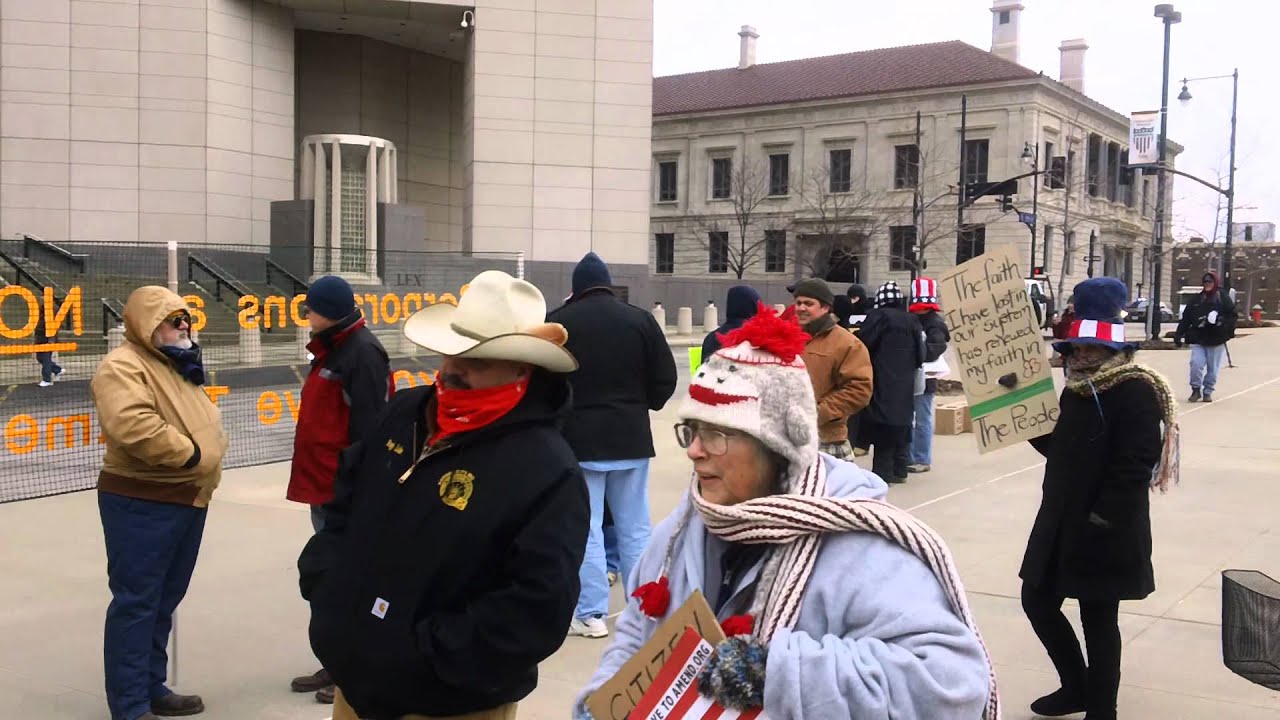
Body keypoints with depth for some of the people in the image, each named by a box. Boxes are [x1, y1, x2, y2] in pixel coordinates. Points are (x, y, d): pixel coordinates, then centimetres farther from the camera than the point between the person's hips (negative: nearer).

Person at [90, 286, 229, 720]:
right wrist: (189, 453, -19)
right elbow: (132, 425, -30)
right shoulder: (123, 366, -13)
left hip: (188, 501, 10)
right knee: (136, 602, -4)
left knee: (164, 601, 16)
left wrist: (209, 455, 3)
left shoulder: (178, 368, 18)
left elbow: (204, 423, 25)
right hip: (141, 504, -9)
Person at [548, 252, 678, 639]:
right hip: (631, 436, 3)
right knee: (635, 528, 12)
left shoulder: (557, 322, -7)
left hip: (578, 437, -3)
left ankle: (591, 614, 6)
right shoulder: (640, 319, 0)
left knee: (586, 528, 4)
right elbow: (665, 378, 1)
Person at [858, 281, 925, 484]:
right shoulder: (912, 321, 10)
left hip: (883, 383, -6)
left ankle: (882, 472, -6)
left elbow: (862, 343, -13)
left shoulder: (879, 316, -9)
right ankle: (899, 470, 18)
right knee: (901, 425, 13)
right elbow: (920, 355, 13)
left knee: (883, 429, -5)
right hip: (905, 384, 6)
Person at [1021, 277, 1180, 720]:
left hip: (1105, 532, -8)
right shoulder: (1077, 389, 10)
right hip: (1061, 522, 9)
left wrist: (1100, 519, -23)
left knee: (1098, 619, 4)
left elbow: (1136, 467, -22)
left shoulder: (1136, 392, -16)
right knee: (1037, 600, 15)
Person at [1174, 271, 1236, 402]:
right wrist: (1178, 335, 3)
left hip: (1216, 339, -2)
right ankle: (1196, 390, 6)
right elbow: (1186, 318, 8)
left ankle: (1207, 392, 17)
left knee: (1213, 368, 4)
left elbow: (1232, 315, 0)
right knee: (1196, 364, -10)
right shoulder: (1197, 300, 8)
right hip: (1198, 339, 2)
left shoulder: (1224, 298, 1)